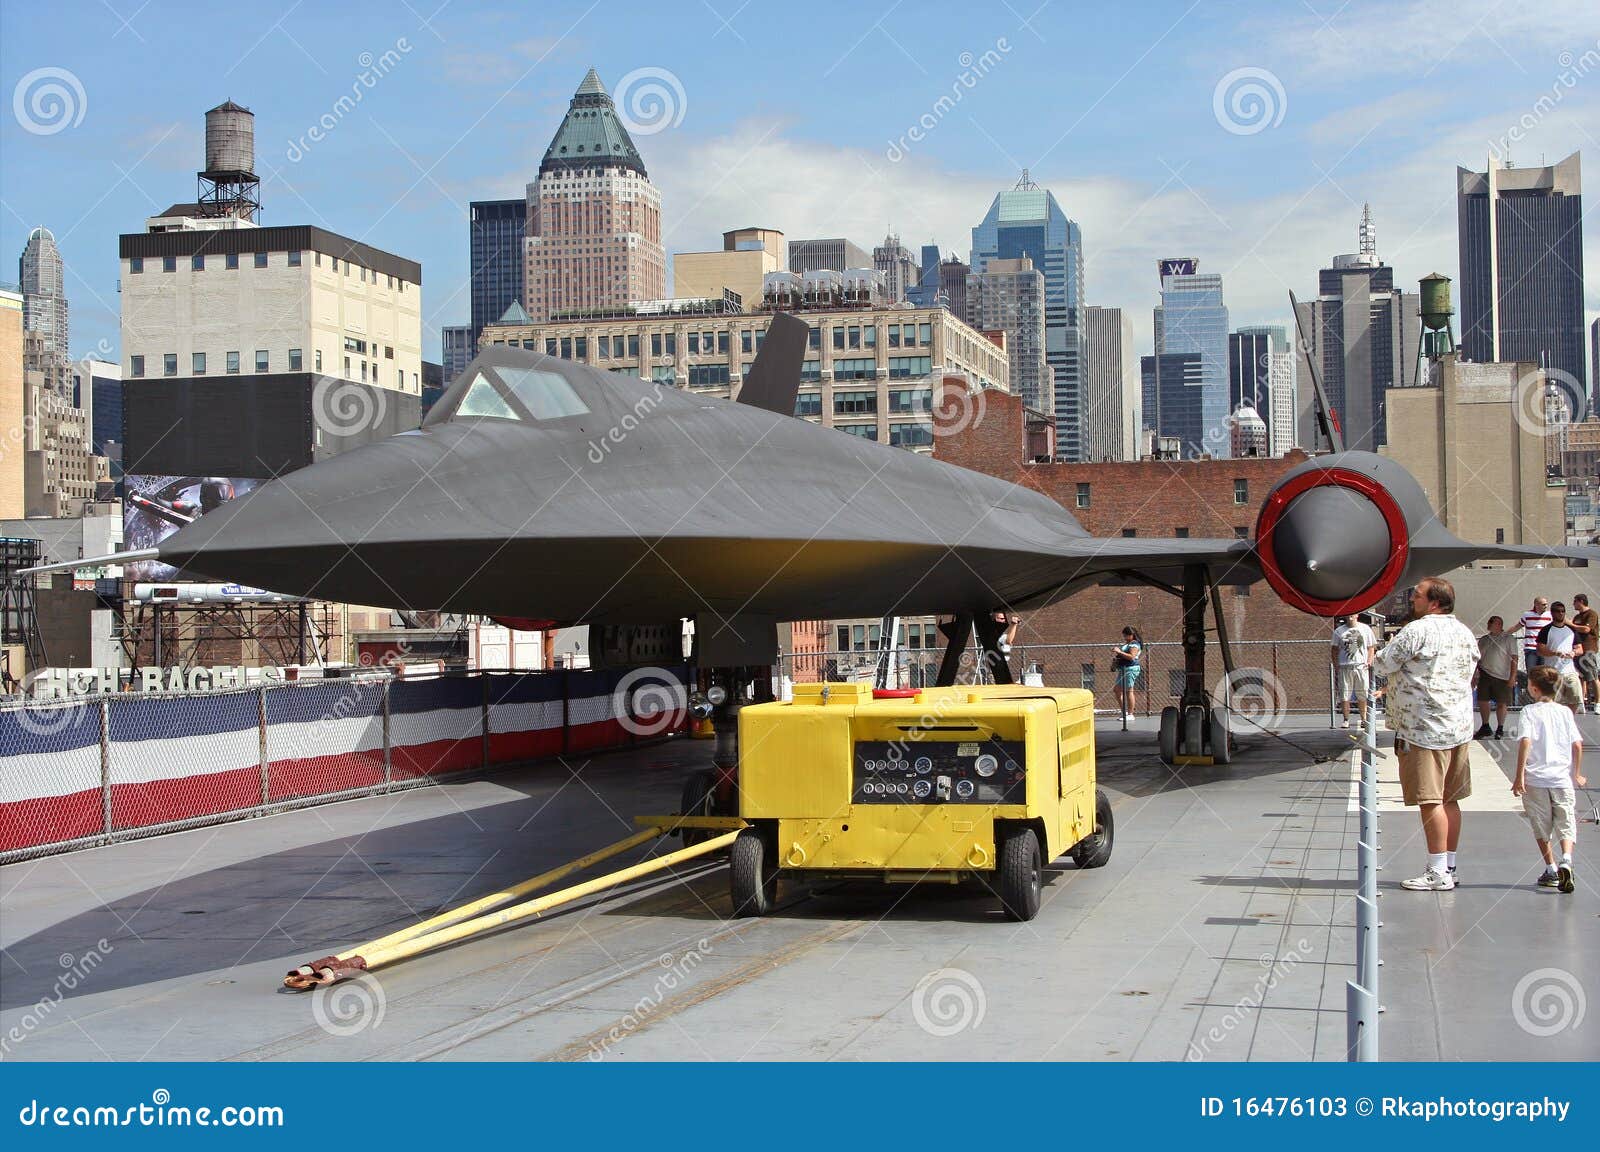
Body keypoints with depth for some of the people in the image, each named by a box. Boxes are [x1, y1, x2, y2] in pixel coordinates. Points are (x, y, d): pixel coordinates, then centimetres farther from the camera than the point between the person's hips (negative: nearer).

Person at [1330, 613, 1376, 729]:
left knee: (1362, 695, 2)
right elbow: (1335, 650, 9)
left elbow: (1371, 647, 11)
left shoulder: (1365, 629, 9)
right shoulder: (1339, 631, 7)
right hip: (1345, 667, 0)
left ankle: (1364, 719, 10)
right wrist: (1336, 665, -1)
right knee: (1344, 695, -1)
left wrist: (1369, 662, -2)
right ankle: (1346, 720, 5)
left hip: (1361, 666, 0)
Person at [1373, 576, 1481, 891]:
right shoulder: (1465, 633, 12)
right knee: (1450, 799, 13)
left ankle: (1438, 873, -5)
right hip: (1459, 726, 9)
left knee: (1430, 800, -6)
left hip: (1425, 729, -9)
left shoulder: (1418, 630, -15)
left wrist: (1376, 656, 12)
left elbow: (1384, 662, -12)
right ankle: (1449, 867, 19)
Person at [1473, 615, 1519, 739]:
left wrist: (1513, 676, -11)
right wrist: (1474, 676, 14)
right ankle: (1485, 727, 21)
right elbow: (1477, 659, 18)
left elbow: (1514, 658, -4)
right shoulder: (1483, 640, 13)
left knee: (1501, 703, 0)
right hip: (1485, 675, 4)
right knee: (1482, 701, 5)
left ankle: (1500, 729, 12)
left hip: (1502, 677, -4)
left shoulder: (1509, 638, 1)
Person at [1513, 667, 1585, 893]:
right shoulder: (1565, 712, 7)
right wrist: (1577, 774, 14)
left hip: (1535, 779, -2)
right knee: (1566, 825, 3)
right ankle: (1566, 861, -20)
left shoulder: (1529, 712, -2)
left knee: (1542, 827, 11)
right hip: (1562, 779, 2)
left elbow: (1526, 742, -14)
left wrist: (1519, 776, -14)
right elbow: (1577, 744, 3)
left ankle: (1551, 869, 11)